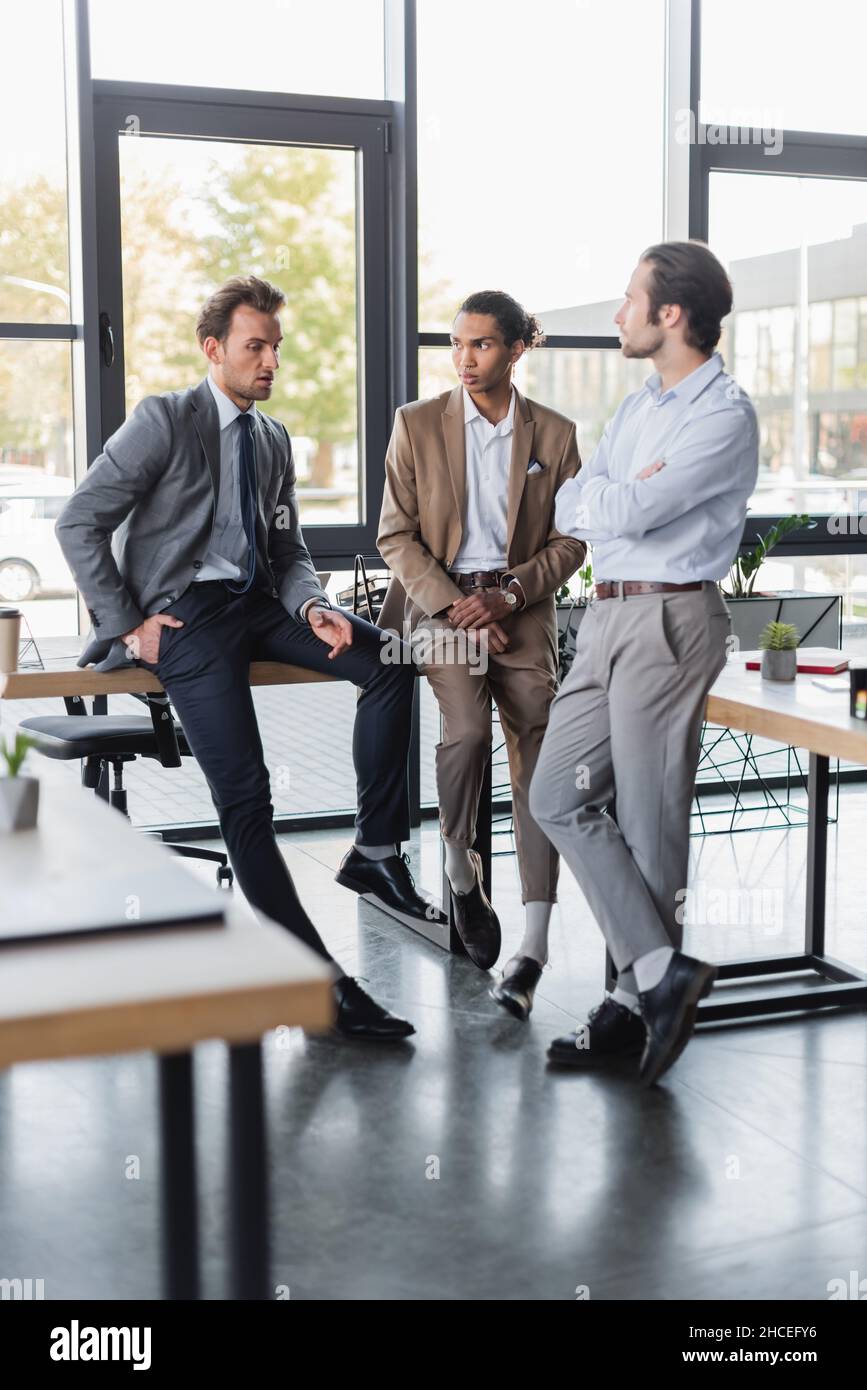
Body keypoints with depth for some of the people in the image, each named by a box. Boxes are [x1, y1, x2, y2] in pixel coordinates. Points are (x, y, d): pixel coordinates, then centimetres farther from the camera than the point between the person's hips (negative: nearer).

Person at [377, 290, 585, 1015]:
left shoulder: (555, 433, 7)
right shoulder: (418, 424, 4)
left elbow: (570, 541, 6)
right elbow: (396, 535, 2)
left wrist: (508, 595, -10)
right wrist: (451, 607, -11)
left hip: (522, 607, 1)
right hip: (441, 600, -1)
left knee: (537, 750, -12)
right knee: (469, 730, -26)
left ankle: (533, 946, -12)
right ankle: (461, 867, 3)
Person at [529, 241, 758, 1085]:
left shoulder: (724, 415, -10)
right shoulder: (639, 406, 17)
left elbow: (631, 512, -20)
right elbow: (568, 510, 11)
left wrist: (609, 494, 1)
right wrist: (622, 493, -7)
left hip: (669, 619, -9)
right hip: (607, 616, 9)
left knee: (649, 819, -2)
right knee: (560, 797, 5)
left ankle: (639, 1001, 10)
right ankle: (659, 969, 9)